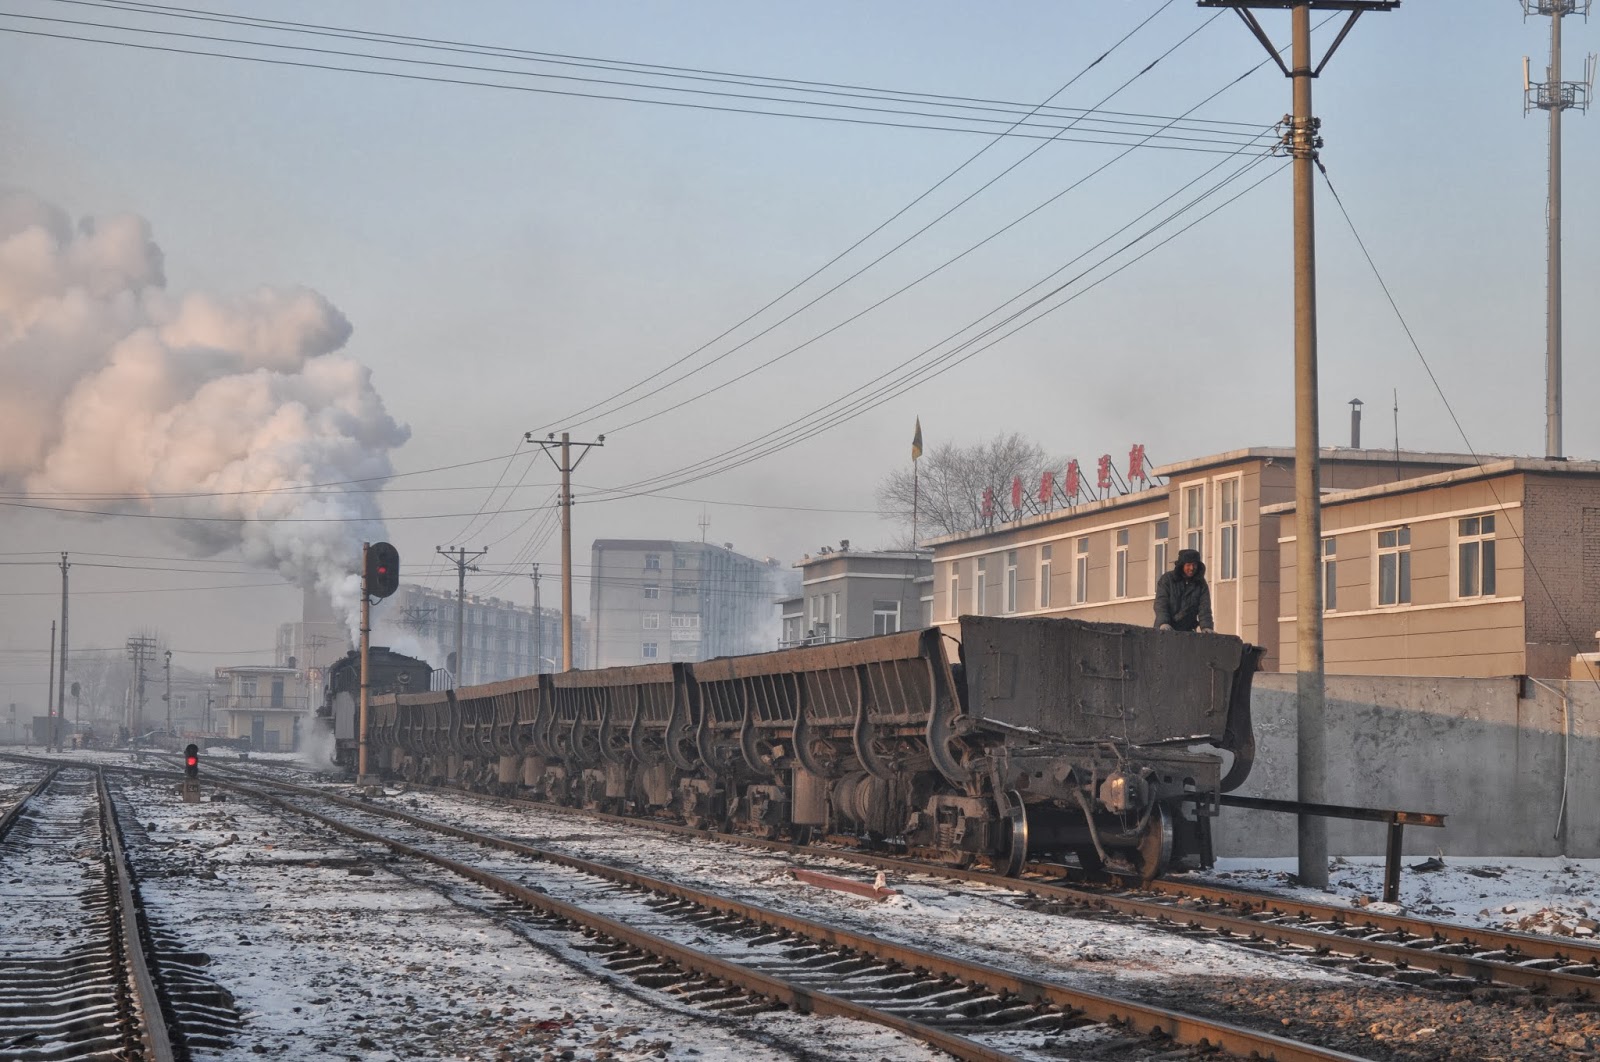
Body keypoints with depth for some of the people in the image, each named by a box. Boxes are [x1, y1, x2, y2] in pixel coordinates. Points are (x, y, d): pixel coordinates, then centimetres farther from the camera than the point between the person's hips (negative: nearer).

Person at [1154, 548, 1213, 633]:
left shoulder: (1201, 584, 8)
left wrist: (1206, 627, -19)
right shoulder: (1166, 579, 0)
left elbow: (1204, 608, -1)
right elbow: (1161, 603, -11)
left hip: (1187, 631, 3)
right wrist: (1163, 624, -27)